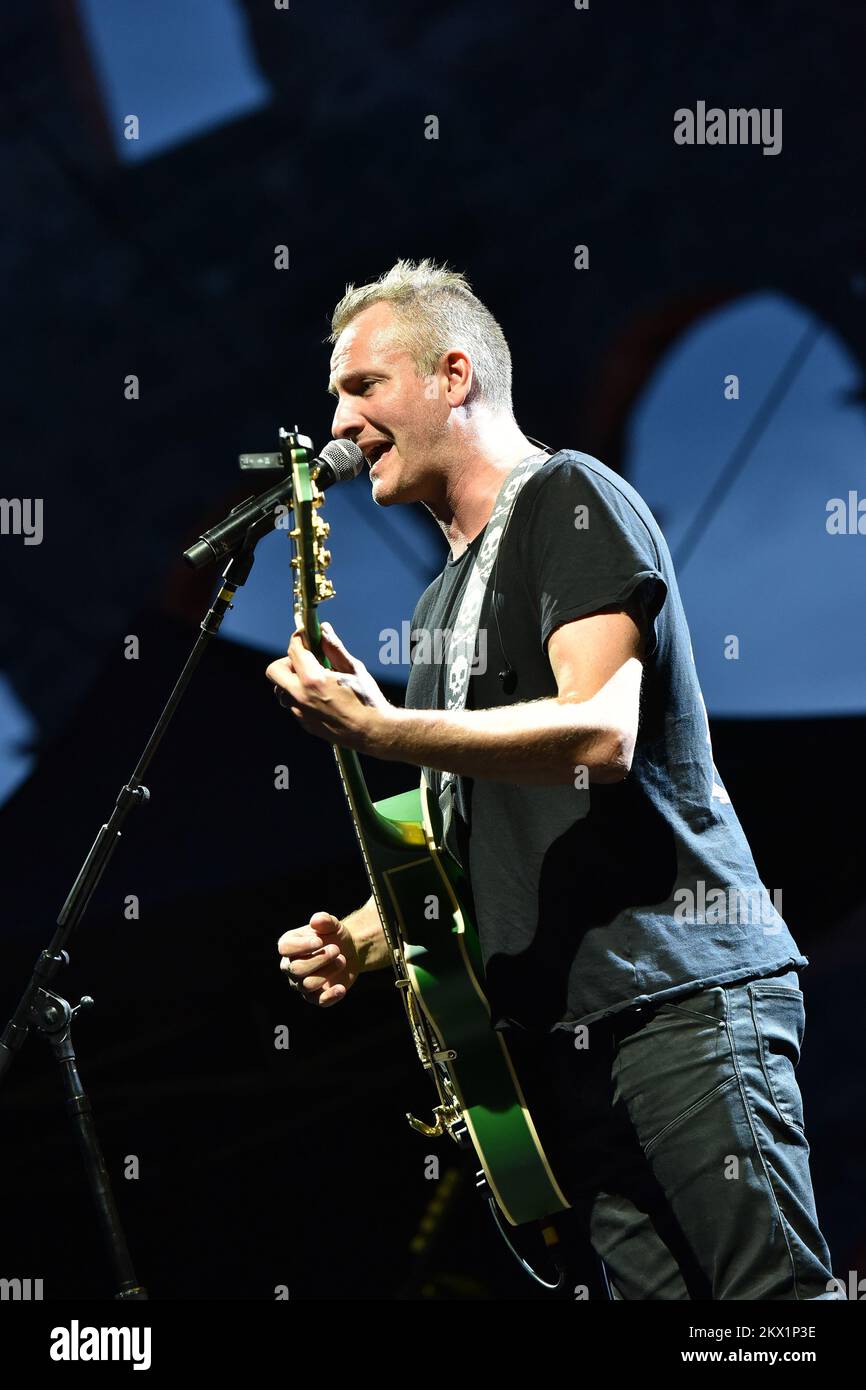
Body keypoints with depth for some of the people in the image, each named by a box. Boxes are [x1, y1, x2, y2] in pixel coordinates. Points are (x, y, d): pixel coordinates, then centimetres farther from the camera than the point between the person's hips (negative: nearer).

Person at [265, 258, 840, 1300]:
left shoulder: (569, 500, -3)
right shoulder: (441, 603, 23)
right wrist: (368, 936, 9)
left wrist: (376, 730, -21)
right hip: (559, 1023, 8)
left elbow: (599, 733, -17)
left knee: (777, 1291, -13)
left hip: (682, 993, -8)